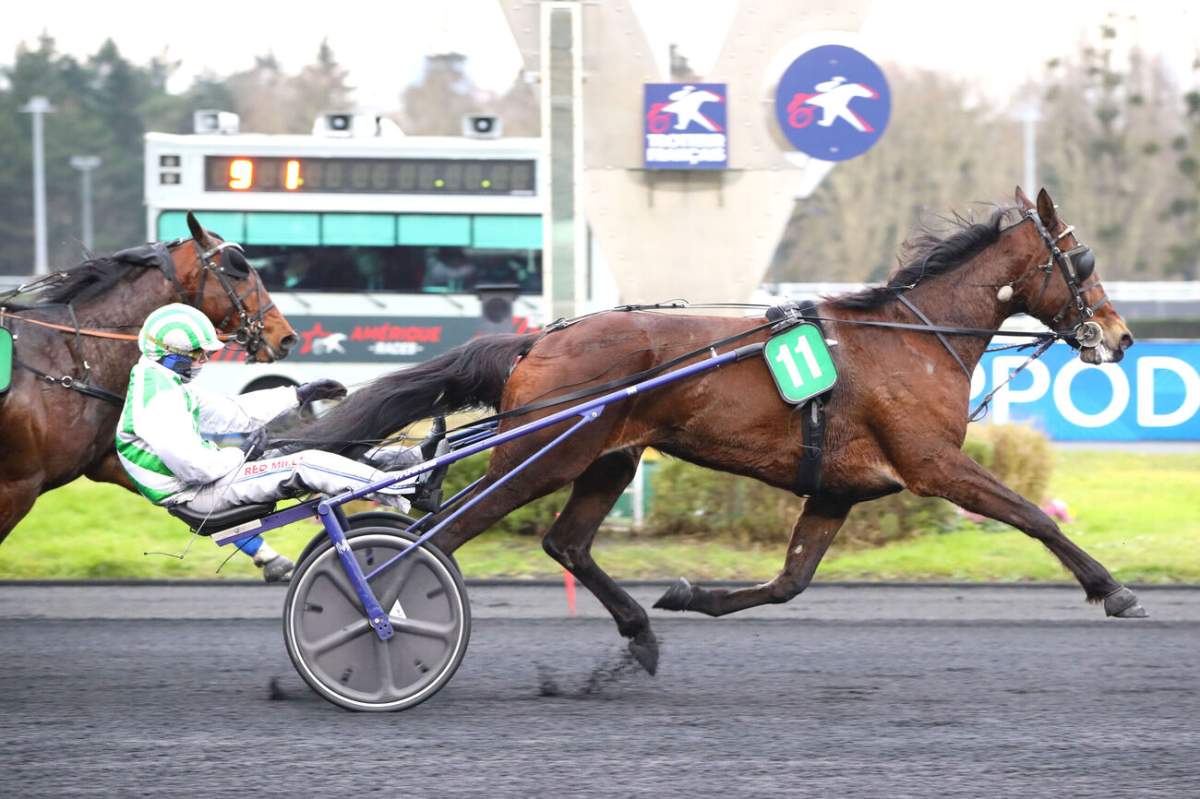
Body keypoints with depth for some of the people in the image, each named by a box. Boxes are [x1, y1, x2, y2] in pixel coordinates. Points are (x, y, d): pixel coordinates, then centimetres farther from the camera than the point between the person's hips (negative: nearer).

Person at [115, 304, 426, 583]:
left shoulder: (167, 386, 13)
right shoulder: (158, 399, -21)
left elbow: (234, 412, 17)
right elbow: (194, 466, -26)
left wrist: (299, 395, 15)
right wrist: (242, 454, -10)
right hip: (199, 493, -11)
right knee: (306, 465, -17)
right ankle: (399, 487, -14)